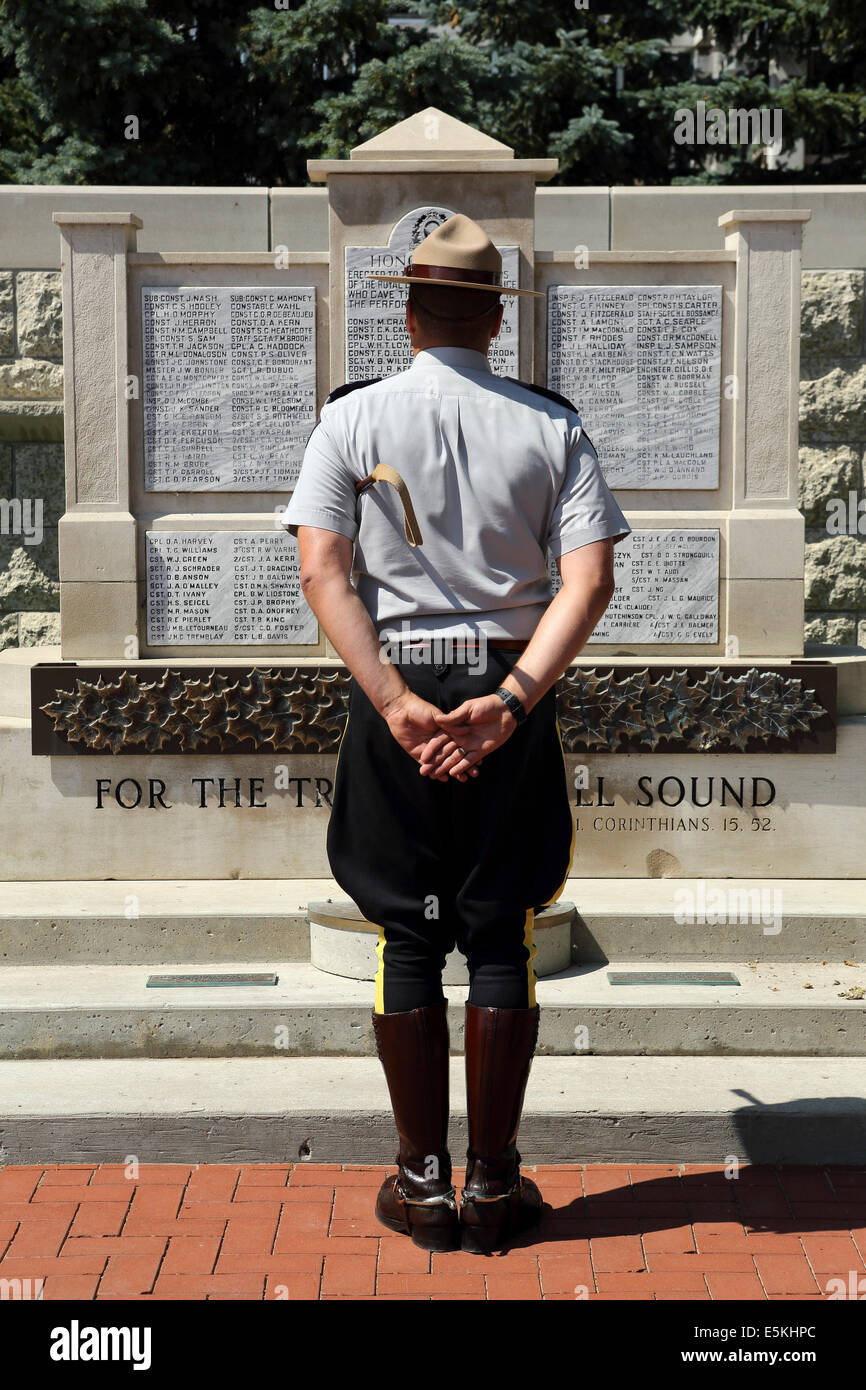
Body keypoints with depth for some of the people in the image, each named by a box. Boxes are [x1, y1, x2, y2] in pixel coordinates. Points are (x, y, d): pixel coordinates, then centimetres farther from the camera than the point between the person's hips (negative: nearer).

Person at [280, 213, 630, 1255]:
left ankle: (422, 1183, 17)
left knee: (407, 942, 8)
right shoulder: (553, 425, 3)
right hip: (513, 689, 1)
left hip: (393, 686, 0)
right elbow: (589, 581, -9)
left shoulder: (353, 417, 2)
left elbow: (324, 572, -10)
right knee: (502, 942, 8)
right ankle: (494, 1185, 16)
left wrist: (395, 702, -12)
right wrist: (509, 700, -12)